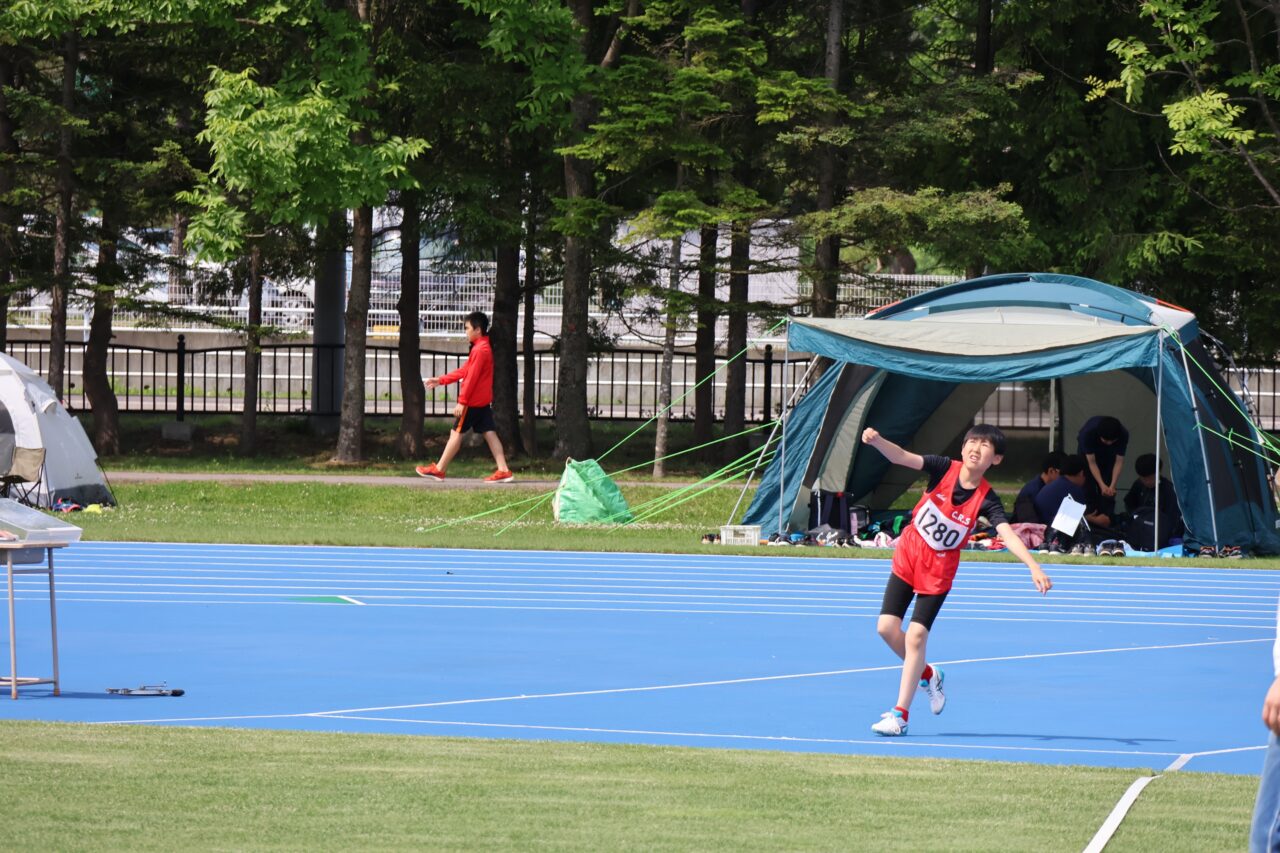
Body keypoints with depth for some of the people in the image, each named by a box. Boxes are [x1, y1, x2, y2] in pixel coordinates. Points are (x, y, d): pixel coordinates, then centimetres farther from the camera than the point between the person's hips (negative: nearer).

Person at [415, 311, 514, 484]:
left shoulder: (479, 350, -16)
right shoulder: (484, 348, 15)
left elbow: (471, 378, -20)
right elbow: (464, 371, 20)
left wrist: (462, 402, -21)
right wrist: (441, 380, 20)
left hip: (473, 401, -9)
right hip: (484, 400, 9)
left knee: (456, 432, -1)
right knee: (489, 433, 6)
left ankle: (438, 470, 5)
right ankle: (503, 471, 0)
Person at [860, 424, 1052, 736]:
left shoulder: (986, 500, -18)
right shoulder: (944, 469, -14)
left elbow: (1008, 535, -28)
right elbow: (902, 457, -26)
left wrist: (1034, 567, -45)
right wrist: (876, 440, -47)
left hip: (938, 571, -2)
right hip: (907, 557, 2)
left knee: (916, 636, -10)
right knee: (887, 627, -1)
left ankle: (900, 714, 0)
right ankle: (927, 675, 28)